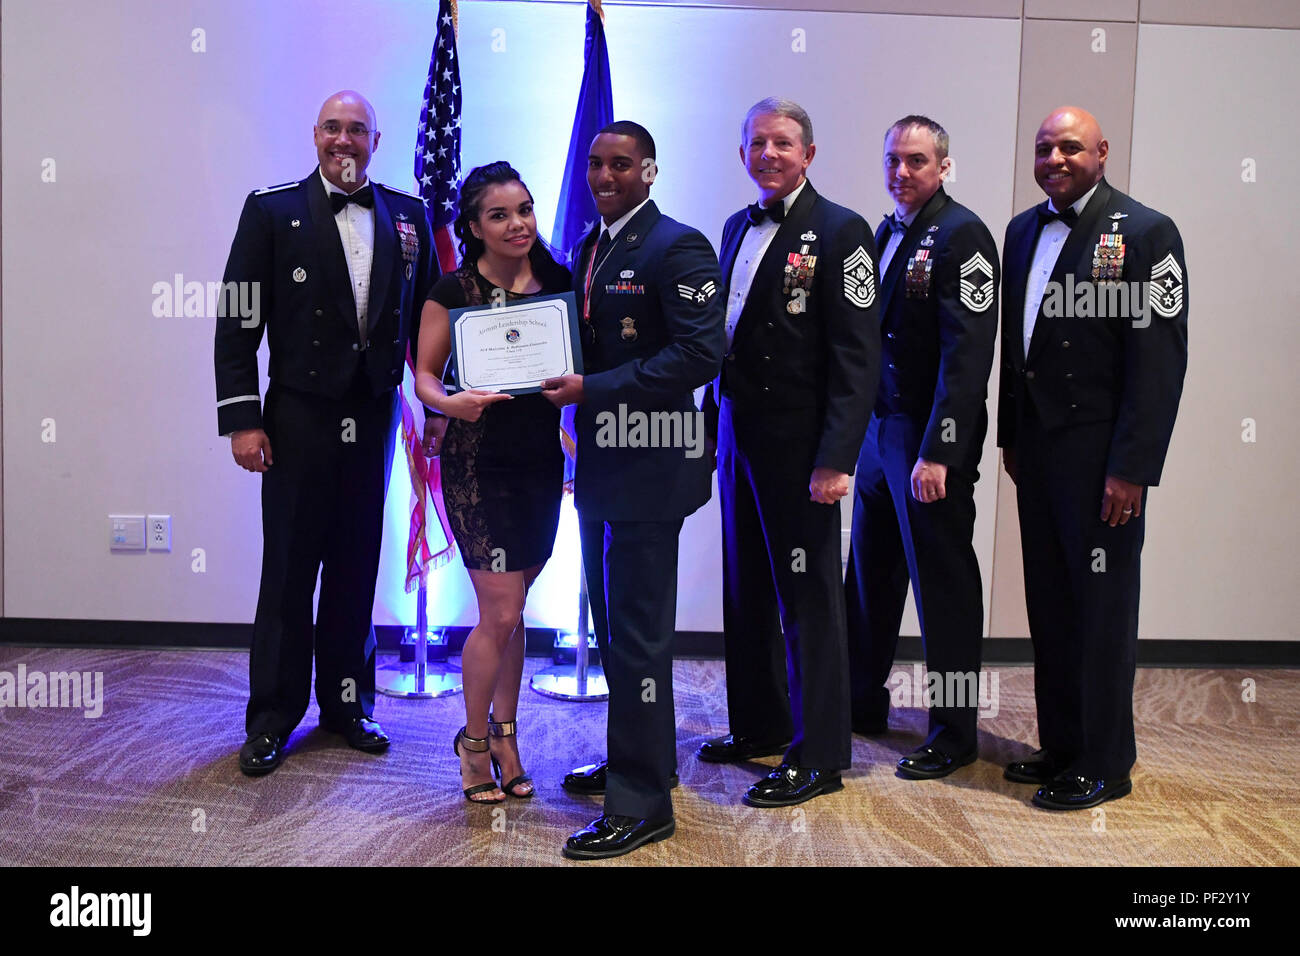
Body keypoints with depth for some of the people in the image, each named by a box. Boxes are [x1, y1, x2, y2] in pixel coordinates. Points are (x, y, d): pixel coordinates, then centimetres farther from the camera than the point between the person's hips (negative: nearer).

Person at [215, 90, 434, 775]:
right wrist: (241, 419, -9)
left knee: (357, 567, 11)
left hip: (374, 416, 3)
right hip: (300, 417, -3)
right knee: (289, 569, 3)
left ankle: (347, 704, 25)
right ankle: (273, 718, 16)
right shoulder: (272, 210, 0)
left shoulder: (407, 214, 8)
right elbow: (238, 322, -3)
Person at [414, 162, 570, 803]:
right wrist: (452, 403, -23)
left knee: (510, 611, 13)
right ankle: (475, 741, 17)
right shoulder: (454, 291, -6)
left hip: (542, 459, 4)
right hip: (478, 461, -4)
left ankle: (504, 737, 27)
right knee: (500, 612, -5)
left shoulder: (557, 281, 5)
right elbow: (424, 374, -3)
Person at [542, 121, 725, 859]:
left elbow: (701, 354, -20)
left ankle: (642, 805, 8)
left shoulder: (678, 247, -12)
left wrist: (593, 389, -21)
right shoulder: (592, 247, 14)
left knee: (638, 632, -3)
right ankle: (639, 761, 34)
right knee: (613, 624, 18)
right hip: (602, 460, 9)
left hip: (649, 464, -9)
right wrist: (569, 381, -1)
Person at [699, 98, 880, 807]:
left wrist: (835, 459, -21)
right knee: (747, 590, 17)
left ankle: (819, 755, 12)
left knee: (808, 597, 0)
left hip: (798, 446, -7)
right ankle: (759, 726, 33)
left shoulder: (839, 231, -9)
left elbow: (858, 356, -15)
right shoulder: (738, 227, 13)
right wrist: (712, 428, 14)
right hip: (738, 436, 8)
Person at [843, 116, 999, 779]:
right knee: (870, 572, 17)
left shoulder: (961, 235, -12)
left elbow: (967, 351, -19)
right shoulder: (886, 233, 13)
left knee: (943, 582, 2)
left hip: (931, 436, -8)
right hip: (879, 426, 8)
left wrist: (937, 451, -23)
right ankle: (862, 704, 33)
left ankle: (953, 732, 15)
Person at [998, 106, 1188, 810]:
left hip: (1100, 455, -6)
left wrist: (1131, 469, -17)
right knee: (1049, 605, 13)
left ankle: (1103, 764, 16)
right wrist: (1011, 436, 14)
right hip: (1037, 448, 7)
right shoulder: (1023, 230, 13)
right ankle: (1060, 745, 27)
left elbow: (1160, 362, -13)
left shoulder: (1145, 233, -8)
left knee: (1103, 610, 2)